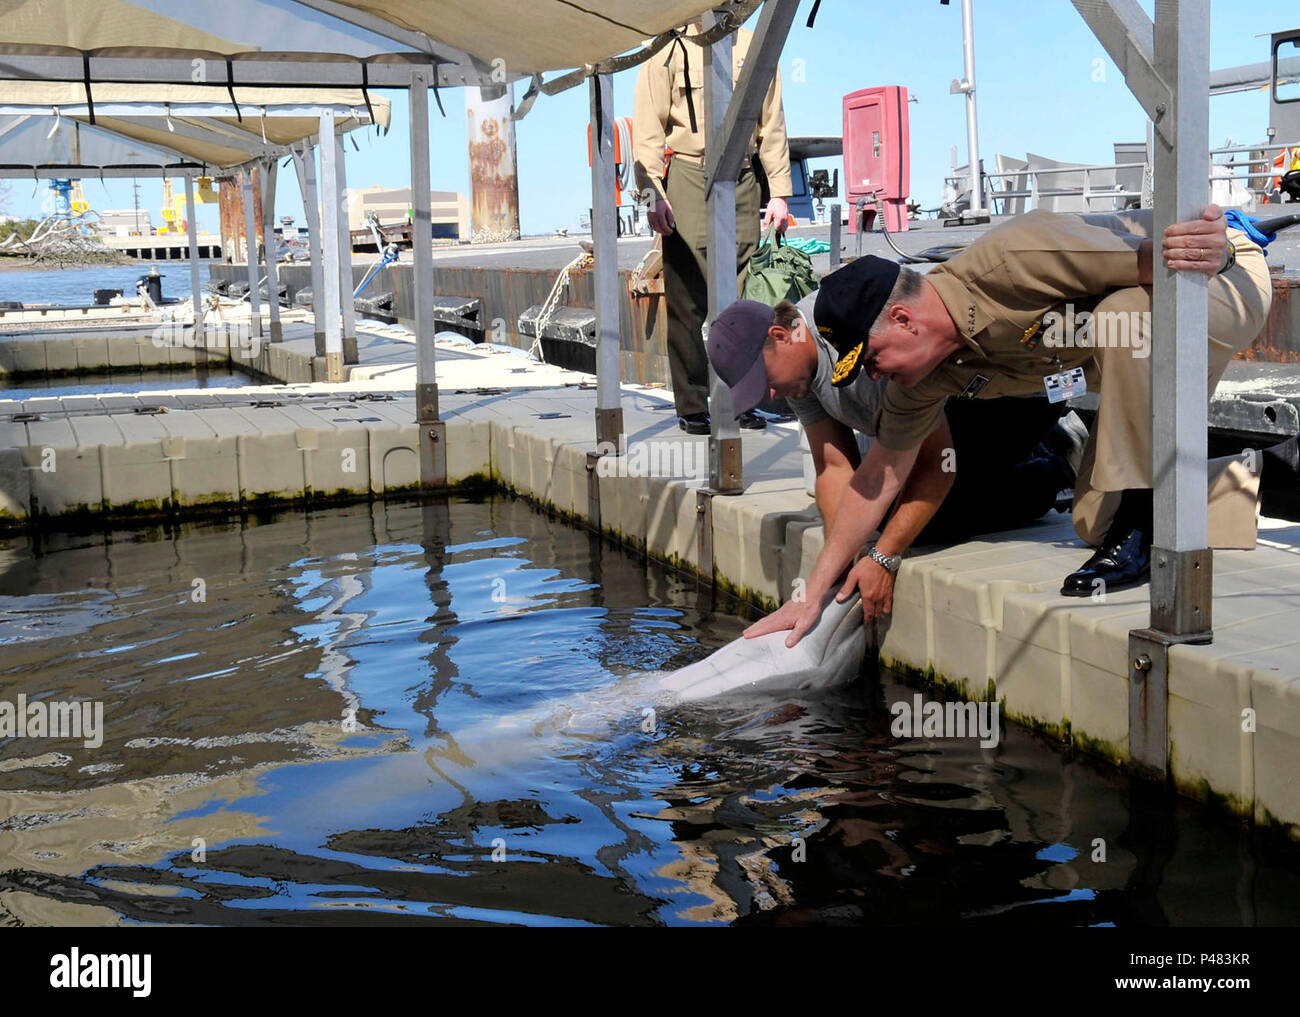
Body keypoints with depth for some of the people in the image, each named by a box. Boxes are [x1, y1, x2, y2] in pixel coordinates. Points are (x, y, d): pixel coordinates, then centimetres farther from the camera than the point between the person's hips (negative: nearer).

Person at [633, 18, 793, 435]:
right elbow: (647, 130, 1)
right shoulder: (668, 51, 5)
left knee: (742, 296, 0)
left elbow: (772, 126, 15)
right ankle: (692, 406, 1)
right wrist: (653, 194, -10)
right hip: (687, 179, -3)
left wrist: (779, 193, 9)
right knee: (688, 299, -5)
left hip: (741, 182, 3)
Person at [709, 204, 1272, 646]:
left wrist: (1208, 251, -59)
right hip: (1137, 362, 7)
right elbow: (881, 473, -2)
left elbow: (1156, 259, -34)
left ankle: (1145, 520, -28)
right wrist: (812, 595, -2)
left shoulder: (1014, 260, -35)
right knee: (1095, 522, -5)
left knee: (1129, 313, -40)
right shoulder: (924, 374, -10)